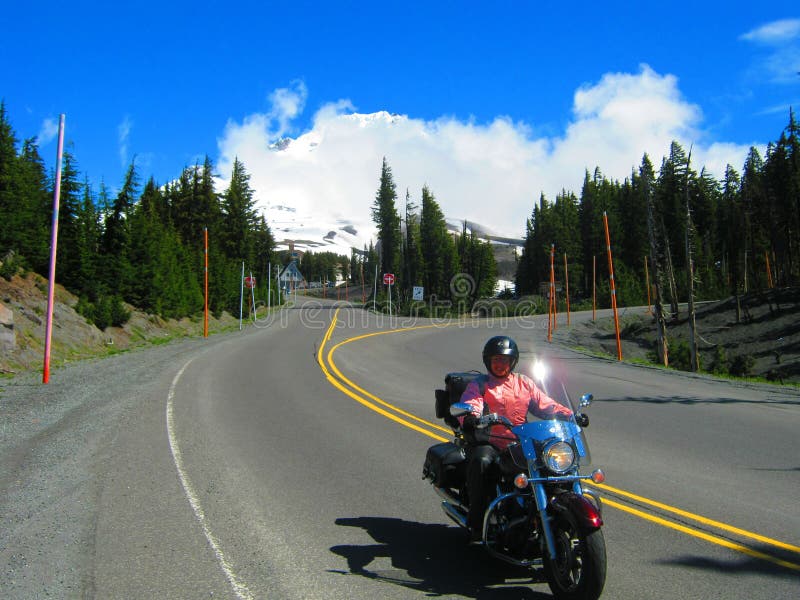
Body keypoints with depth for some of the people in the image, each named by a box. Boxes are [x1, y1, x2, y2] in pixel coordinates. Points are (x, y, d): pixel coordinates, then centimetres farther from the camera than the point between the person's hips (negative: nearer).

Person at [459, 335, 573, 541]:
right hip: (488, 442, -2)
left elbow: (545, 405, 10)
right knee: (481, 462, -35)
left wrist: (569, 415, -8)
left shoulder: (524, 383, 19)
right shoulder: (478, 385, 11)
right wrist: (470, 418, -34)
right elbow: (470, 405, -9)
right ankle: (476, 521, -23)